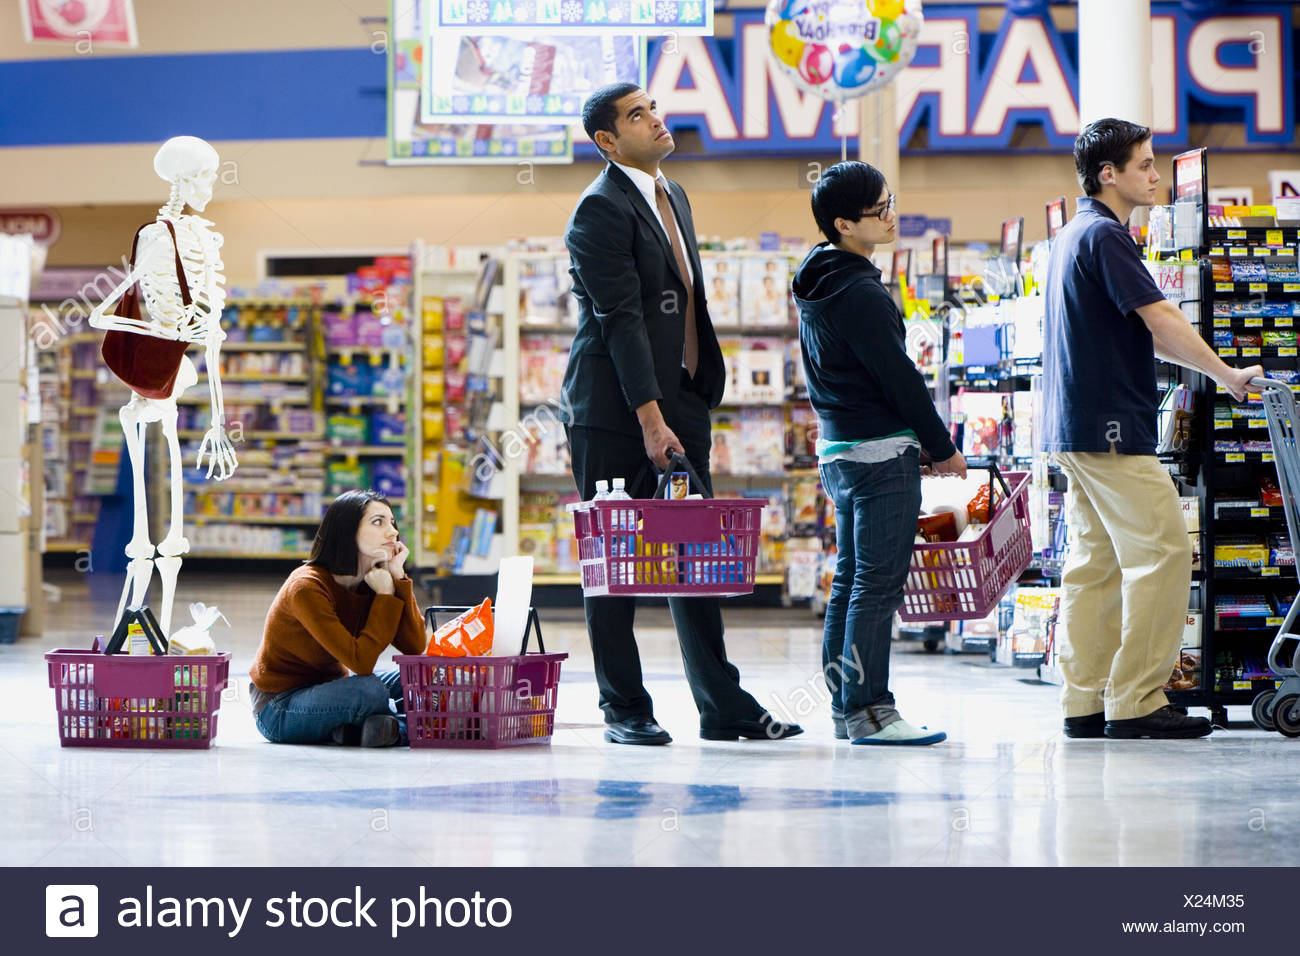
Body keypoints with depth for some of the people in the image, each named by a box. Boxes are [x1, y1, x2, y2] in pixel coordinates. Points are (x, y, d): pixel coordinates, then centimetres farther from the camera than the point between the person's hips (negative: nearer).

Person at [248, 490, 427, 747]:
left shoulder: (371, 582, -1)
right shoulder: (307, 587, -23)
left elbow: (416, 648, -11)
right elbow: (361, 662, -30)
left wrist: (398, 578, -15)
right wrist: (386, 596, -22)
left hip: (327, 691, 8)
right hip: (279, 709, -8)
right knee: (368, 690, -34)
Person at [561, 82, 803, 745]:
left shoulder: (672, 196, 17)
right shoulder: (601, 208, -11)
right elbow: (621, 319, -17)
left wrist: (693, 403, 13)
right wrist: (650, 418, -22)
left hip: (679, 403, 8)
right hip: (616, 411, -8)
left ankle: (723, 707, 11)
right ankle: (623, 710, 7)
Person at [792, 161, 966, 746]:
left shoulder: (814, 287, 12)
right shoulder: (859, 293, -18)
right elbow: (898, 377, -16)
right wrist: (942, 448, -6)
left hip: (837, 449, 10)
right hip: (881, 451, -10)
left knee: (849, 580, 13)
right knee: (878, 584, -7)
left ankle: (844, 705, 17)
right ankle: (868, 711, -7)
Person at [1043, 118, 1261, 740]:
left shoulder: (1073, 235, 19)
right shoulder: (1105, 235, -12)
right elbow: (1161, 320, -16)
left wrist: (1211, 368, 19)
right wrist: (1228, 376, -8)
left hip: (1074, 427, 10)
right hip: (1109, 426, -10)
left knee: (1096, 561, 10)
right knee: (1161, 553, -9)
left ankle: (1084, 701, 9)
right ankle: (1135, 701, -10)